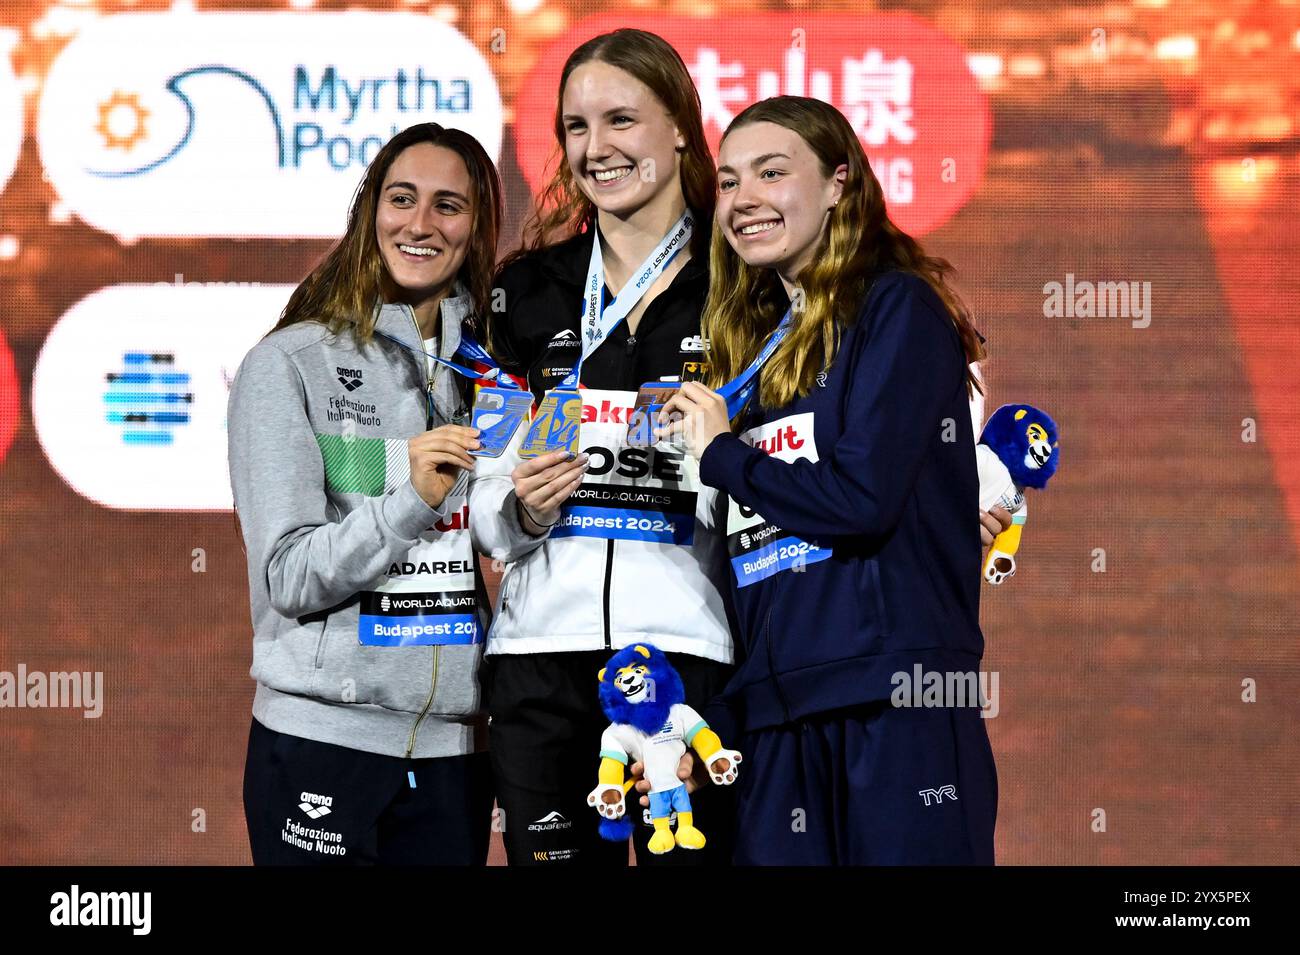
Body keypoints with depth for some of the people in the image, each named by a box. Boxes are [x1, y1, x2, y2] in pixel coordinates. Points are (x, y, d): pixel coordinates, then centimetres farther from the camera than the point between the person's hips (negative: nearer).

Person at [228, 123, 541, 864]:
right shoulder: (290, 364, -4)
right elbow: (289, 578, -11)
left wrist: (530, 517, -8)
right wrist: (413, 501, -24)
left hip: (453, 748, 4)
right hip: (322, 742, -4)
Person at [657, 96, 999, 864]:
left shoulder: (898, 306, -2)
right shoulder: (757, 338, 20)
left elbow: (863, 496, -15)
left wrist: (721, 452, -3)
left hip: (894, 705, -7)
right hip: (774, 709, 7)